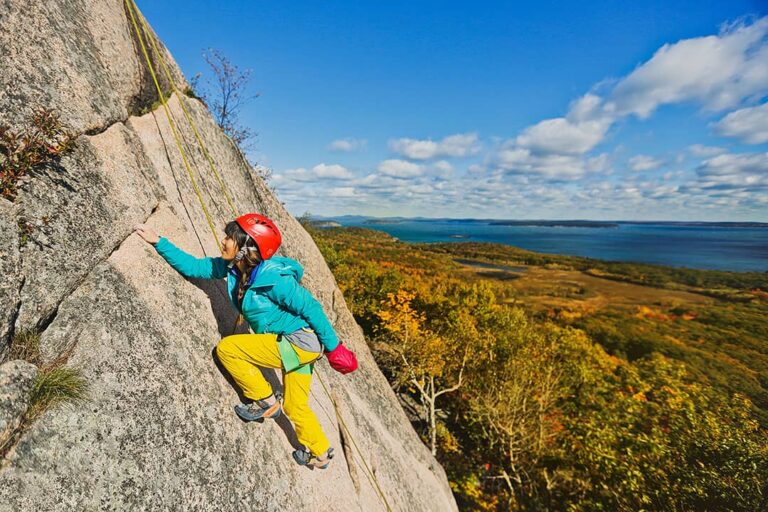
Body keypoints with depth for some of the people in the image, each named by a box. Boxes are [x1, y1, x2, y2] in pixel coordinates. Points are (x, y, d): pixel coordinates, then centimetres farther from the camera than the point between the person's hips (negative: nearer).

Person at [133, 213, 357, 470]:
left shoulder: (273, 278, -24)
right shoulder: (234, 268, 0)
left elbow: (311, 308, -19)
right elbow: (195, 267, 10)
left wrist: (333, 348, -14)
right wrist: (159, 242, 5)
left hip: (300, 343, -9)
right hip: (296, 345, 9)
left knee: (227, 348, -5)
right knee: (295, 406, 21)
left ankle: (265, 402, 8)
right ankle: (320, 454, 43)